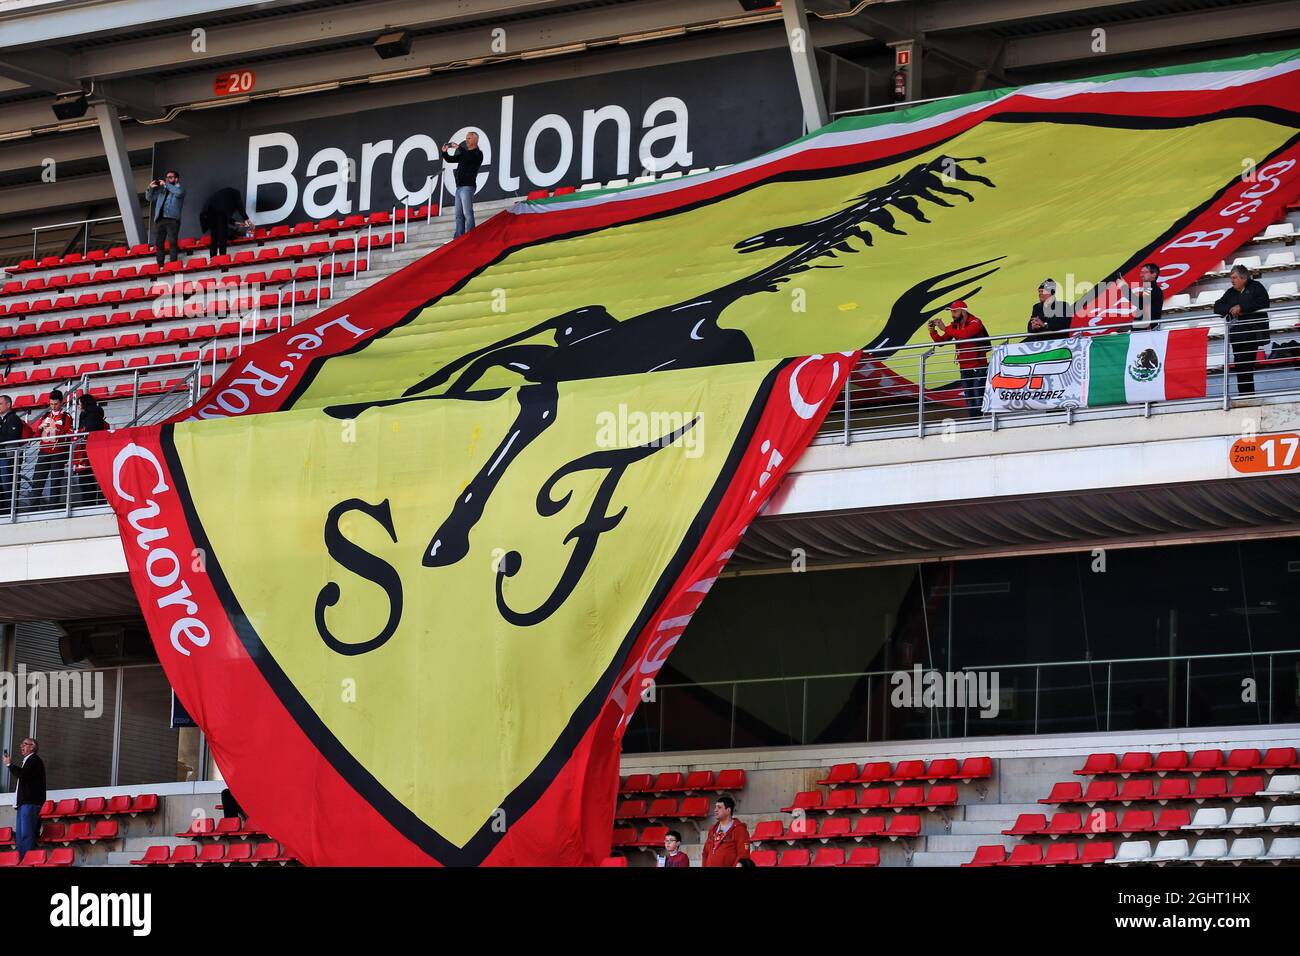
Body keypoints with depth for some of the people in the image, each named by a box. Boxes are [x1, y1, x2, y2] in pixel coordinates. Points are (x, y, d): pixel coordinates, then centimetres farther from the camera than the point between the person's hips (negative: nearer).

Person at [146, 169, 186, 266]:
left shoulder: (179, 188, 9)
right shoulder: (161, 190, 24)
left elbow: (179, 192, -16)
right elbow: (149, 198, 27)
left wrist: (166, 185, -9)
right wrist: (151, 188, 8)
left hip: (172, 219, -5)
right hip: (160, 220, 5)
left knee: (172, 243, -13)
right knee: (158, 243, -1)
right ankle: (160, 265, 0)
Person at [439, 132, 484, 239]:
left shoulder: (478, 153, -1)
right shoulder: (464, 153, 23)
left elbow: (470, 158, -22)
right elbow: (450, 159, 23)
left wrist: (459, 148, -24)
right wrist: (444, 152, 4)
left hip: (468, 187, -8)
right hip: (459, 187, 8)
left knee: (467, 213, -13)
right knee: (459, 214, 5)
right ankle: (459, 237, 5)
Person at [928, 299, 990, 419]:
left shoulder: (975, 323, -13)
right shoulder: (954, 326, 8)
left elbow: (964, 334, -33)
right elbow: (941, 341, 8)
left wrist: (945, 329, -29)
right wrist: (932, 331, -10)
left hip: (978, 367, -7)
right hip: (964, 368, 7)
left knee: (978, 397, -9)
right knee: (969, 397, 9)